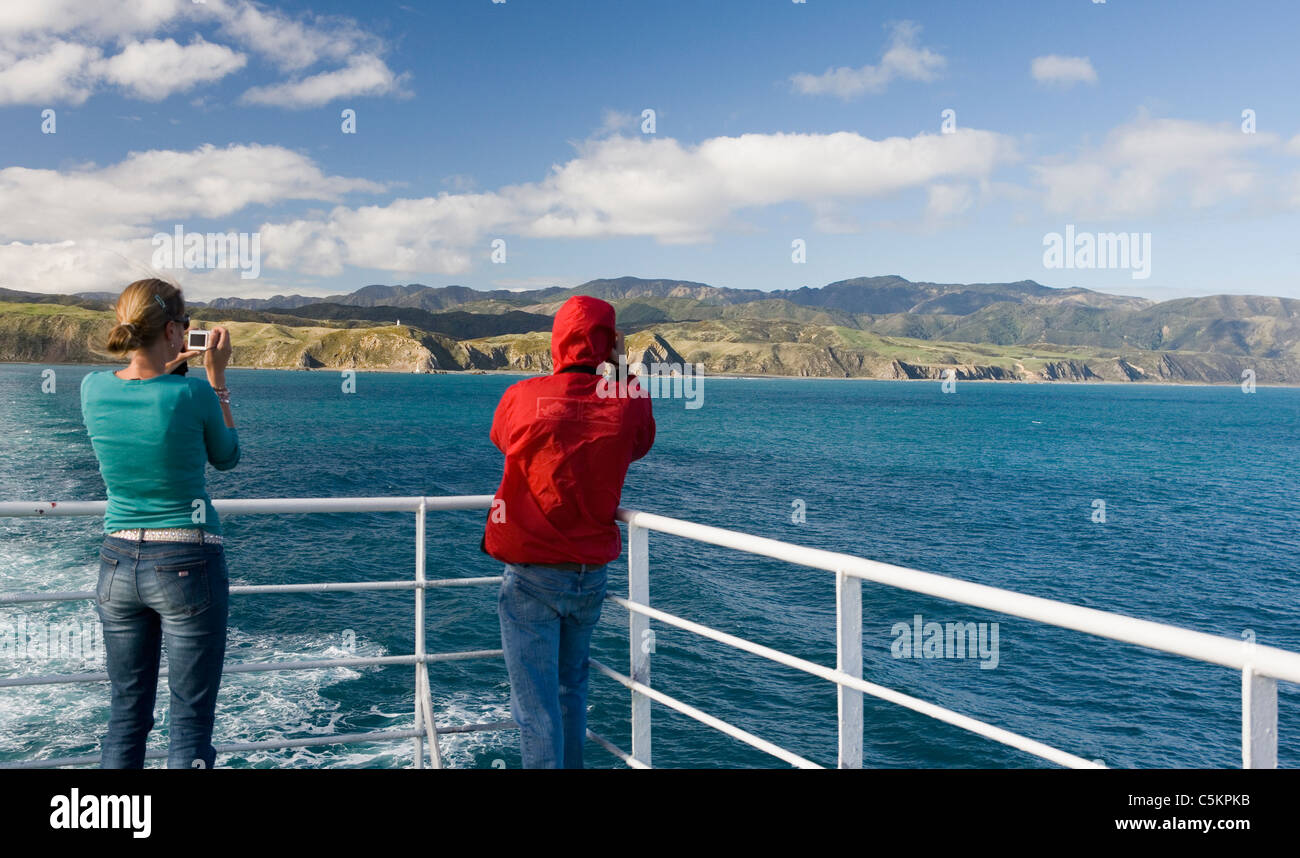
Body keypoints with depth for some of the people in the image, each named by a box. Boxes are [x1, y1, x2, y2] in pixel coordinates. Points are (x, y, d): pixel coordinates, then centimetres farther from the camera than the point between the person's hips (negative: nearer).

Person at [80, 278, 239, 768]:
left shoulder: (93, 389, -3)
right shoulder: (193, 393, -15)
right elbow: (226, 458, 4)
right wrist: (216, 377, 6)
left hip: (117, 563, 5)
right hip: (188, 564, -5)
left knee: (126, 716, 15)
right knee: (190, 722, 5)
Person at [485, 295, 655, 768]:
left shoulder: (521, 397, -10)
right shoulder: (630, 400, -8)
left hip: (531, 576, -3)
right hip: (592, 575, 3)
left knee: (536, 706, 3)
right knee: (571, 689, 23)